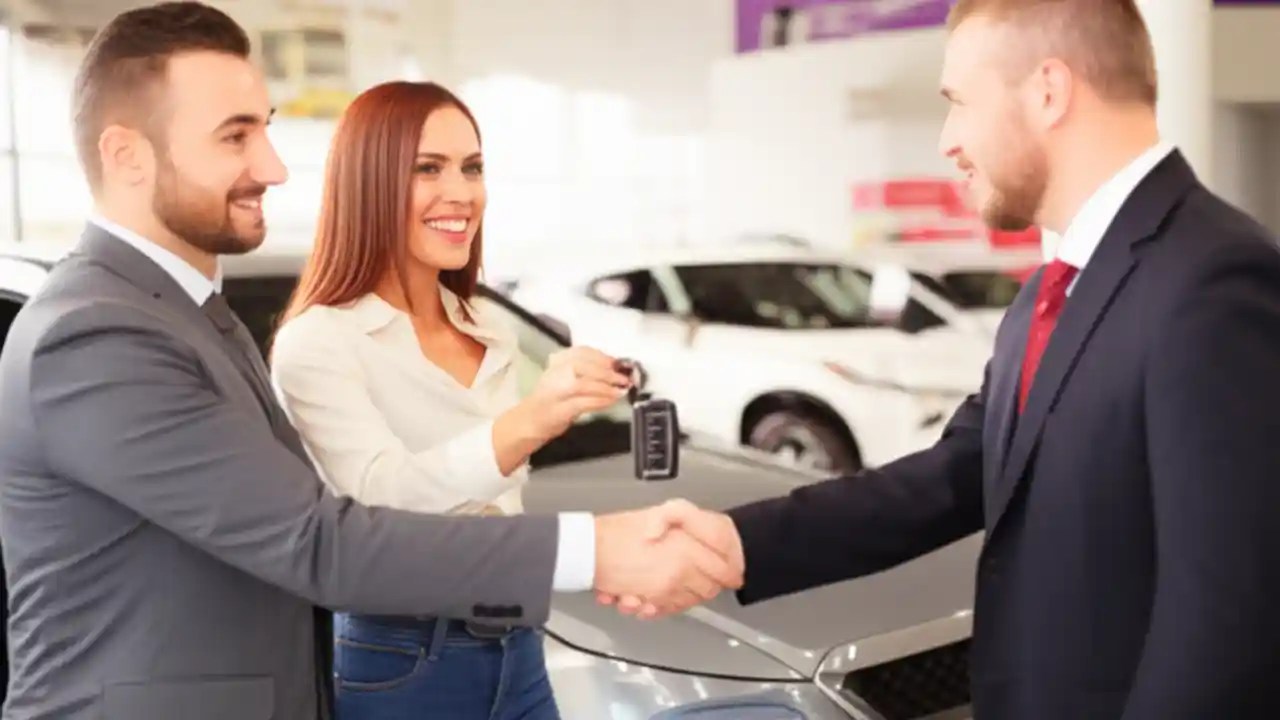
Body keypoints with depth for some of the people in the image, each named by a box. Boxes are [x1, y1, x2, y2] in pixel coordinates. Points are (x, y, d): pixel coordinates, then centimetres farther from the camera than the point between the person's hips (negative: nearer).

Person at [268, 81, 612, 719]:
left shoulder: (491, 336, 7)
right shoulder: (318, 342, -14)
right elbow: (384, 496, -29)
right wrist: (528, 422, -43)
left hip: (516, 653, 6)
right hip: (398, 668, -6)